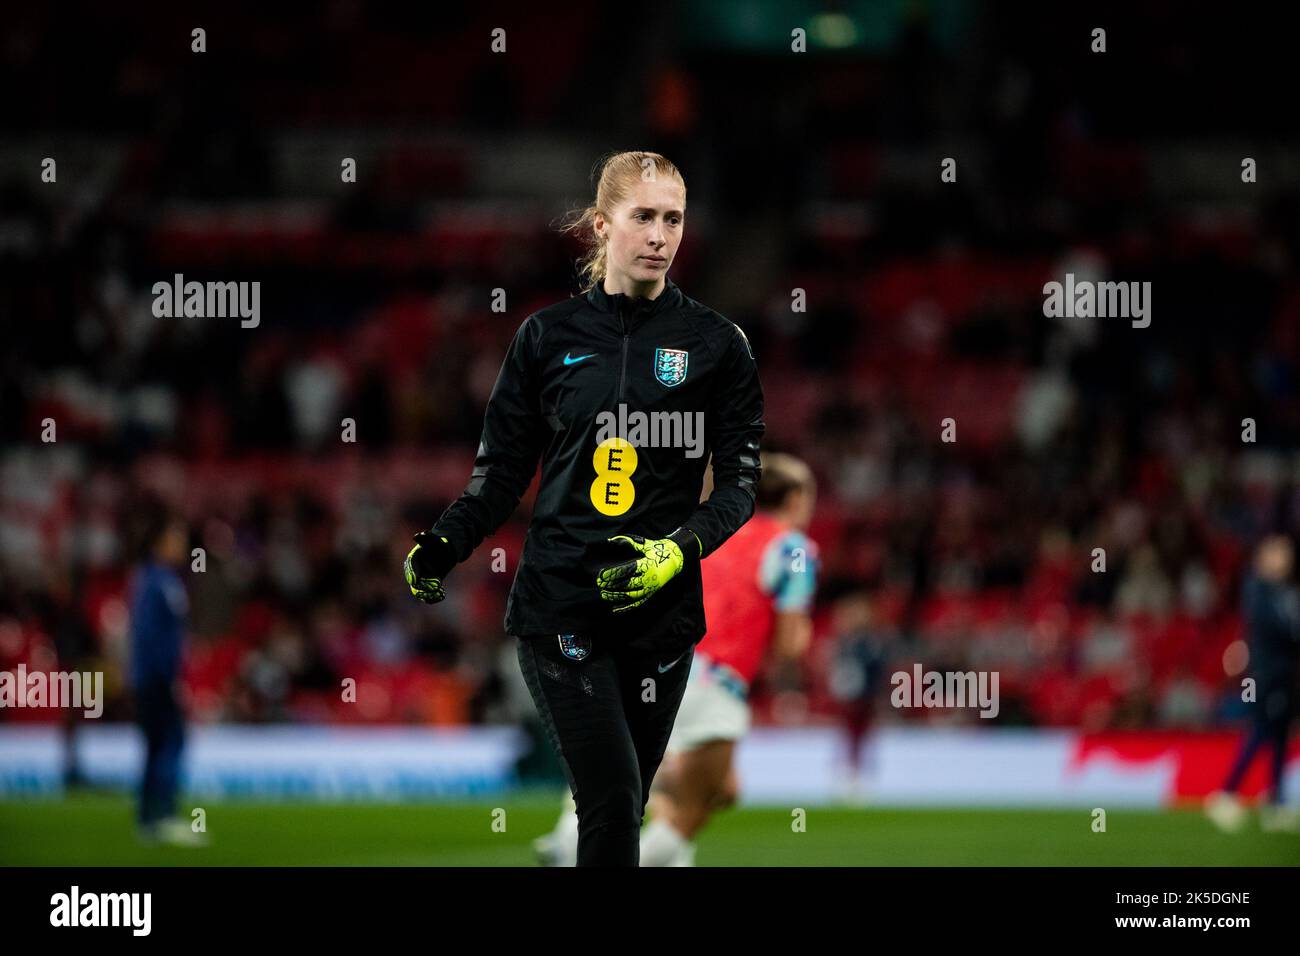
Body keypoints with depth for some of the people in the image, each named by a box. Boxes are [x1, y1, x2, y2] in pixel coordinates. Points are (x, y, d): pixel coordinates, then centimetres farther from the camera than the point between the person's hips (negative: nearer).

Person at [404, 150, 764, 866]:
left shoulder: (715, 344, 4)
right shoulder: (549, 336, 4)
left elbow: (739, 482, 2)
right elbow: (501, 470, 9)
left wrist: (679, 550, -16)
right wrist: (443, 545, -9)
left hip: (661, 611, 1)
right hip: (559, 609, -1)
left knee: (621, 811, 7)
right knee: (612, 805, -14)